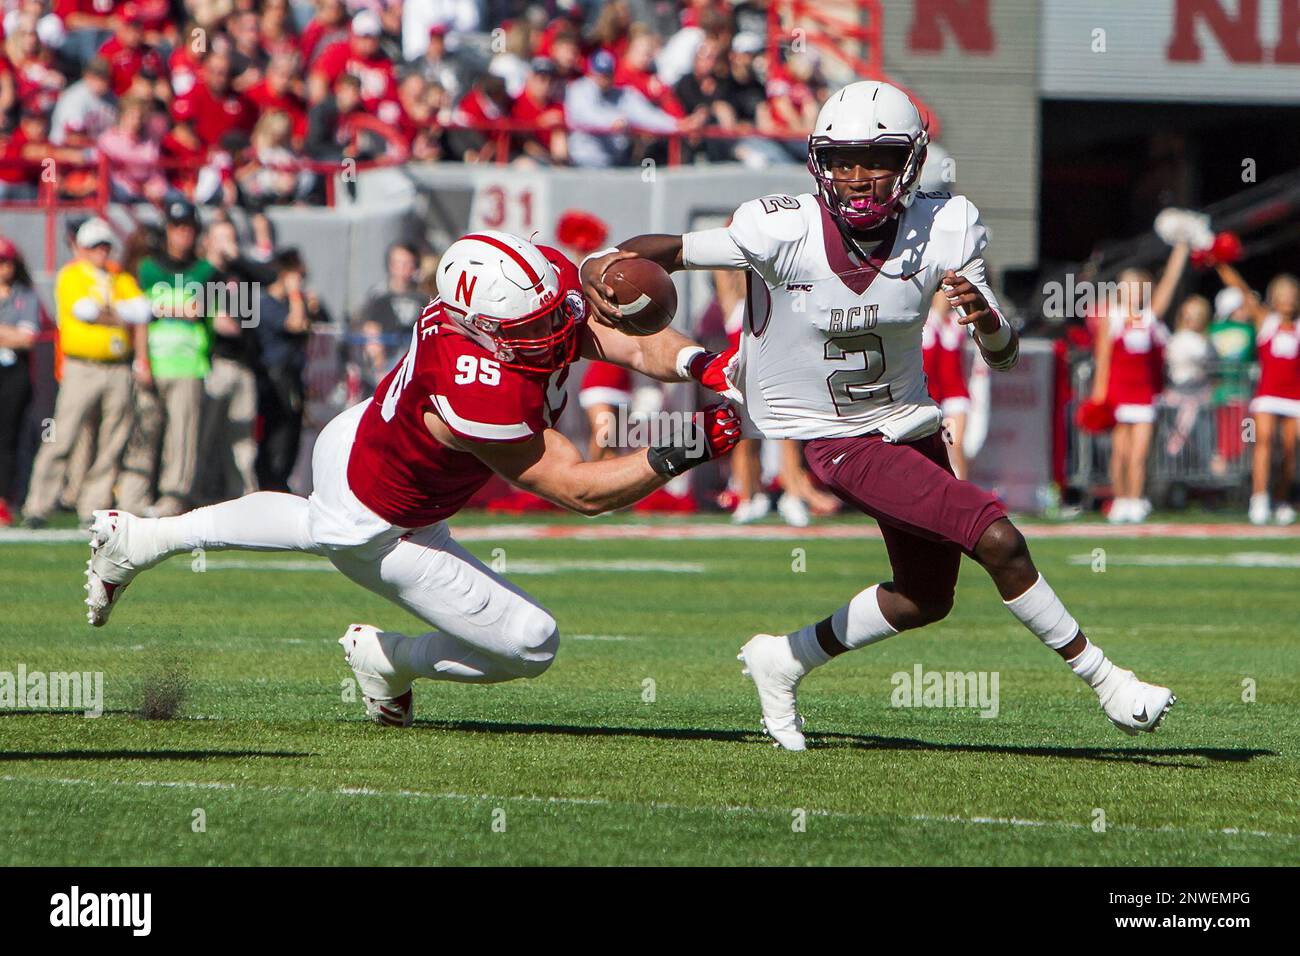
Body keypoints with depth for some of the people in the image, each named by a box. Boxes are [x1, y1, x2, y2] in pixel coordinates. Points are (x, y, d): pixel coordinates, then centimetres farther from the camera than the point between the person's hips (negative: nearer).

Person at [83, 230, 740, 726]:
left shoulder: (553, 281, -25)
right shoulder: (481, 398, -44)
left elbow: (641, 343, -24)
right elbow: (580, 491, -34)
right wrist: (680, 454, -40)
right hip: (375, 527, -8)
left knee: (320, 526, 42)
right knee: (530, 644, -1)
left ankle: (139, 539, 55)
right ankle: (387, 663, 27)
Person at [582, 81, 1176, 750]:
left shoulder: (944, 231, -14)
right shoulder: (783, 232, -23)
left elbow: (1004, 357, -9)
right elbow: (669, 250, -11)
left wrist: (986, 320, -32)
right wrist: (599, 266, -32)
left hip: (907, 423, 6)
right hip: (828, 438, -6)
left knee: (926, 600, 21)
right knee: (995, 538, -18)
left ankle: (785, 659, 39)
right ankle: (1101, 678, -4)